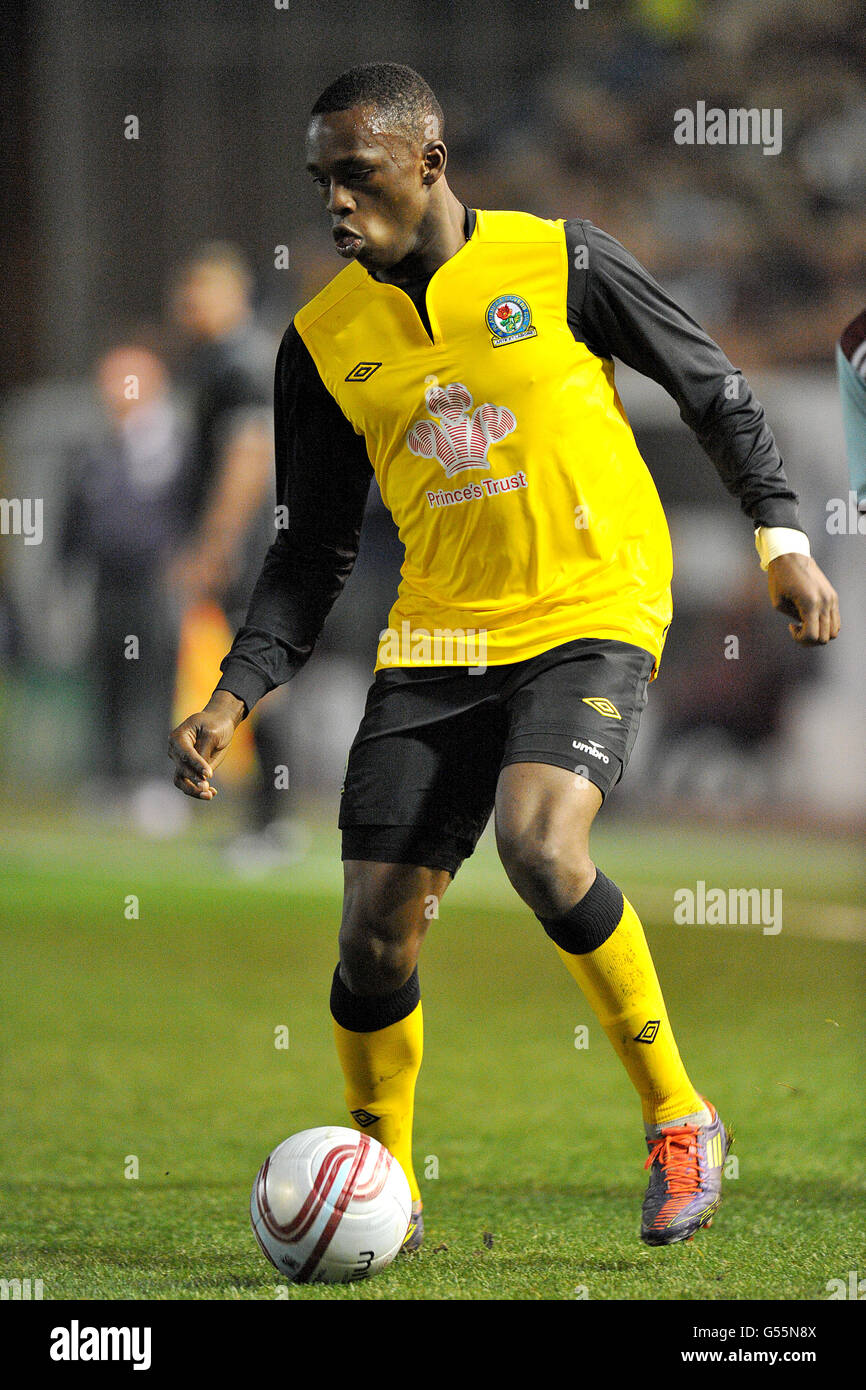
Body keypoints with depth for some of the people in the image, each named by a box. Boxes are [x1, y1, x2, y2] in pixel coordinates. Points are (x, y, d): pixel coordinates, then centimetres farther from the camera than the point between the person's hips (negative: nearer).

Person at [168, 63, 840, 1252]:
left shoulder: (557, 262, -5)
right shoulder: (324, 340, 4)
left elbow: (713, 389, 6)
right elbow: (315, 549, 11)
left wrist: (782, 539, -1)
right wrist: (236, 695, 1)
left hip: (590, 616, -4)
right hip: (436, 642, 4)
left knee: (541, 847, -29)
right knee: (375, 929, -4)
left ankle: (680, 1121, -11)